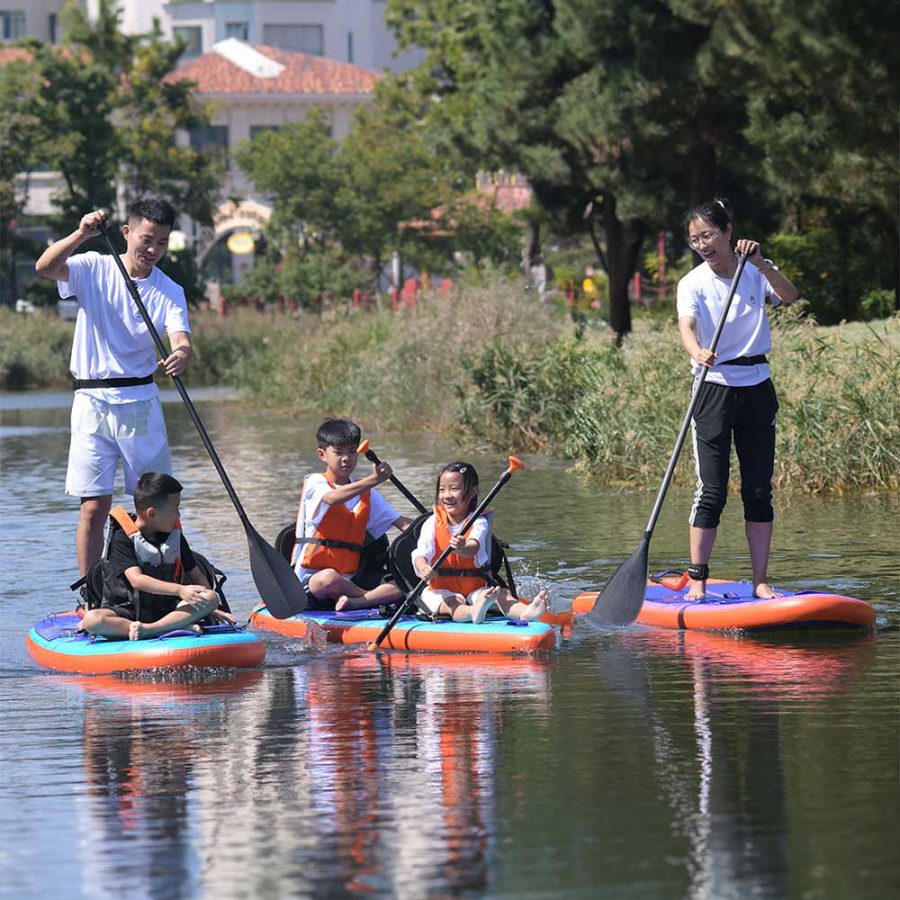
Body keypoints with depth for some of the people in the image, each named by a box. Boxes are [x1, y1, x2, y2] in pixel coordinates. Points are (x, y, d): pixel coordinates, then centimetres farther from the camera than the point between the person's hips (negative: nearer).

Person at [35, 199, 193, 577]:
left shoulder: (169, 292, 3)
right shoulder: (94, 269, 0)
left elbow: (182, 340, -14)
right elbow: (45, 267, -18)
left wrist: (181, 354, -38)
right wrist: (81, 234, -33)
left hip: (141, 403, 1)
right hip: (92, 402, -1)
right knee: (94, 507, -2)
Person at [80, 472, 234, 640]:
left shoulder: (175, 537, 10)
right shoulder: (122, 538, -9)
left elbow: (197, 577, 14)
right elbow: (137, 580, -21)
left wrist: (210, 608, -3)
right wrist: (179, 590, -31)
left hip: (167, 610, 4)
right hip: (127, 610, -4)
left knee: (211, 598, -19)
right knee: (91, 619, -34)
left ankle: (149, 630, -34)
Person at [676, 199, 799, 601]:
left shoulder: (757, 272, 2)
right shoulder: (693, 283, -4)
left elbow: (789, 296, -17)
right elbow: (686, 326, -22)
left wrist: (759, 263, -30)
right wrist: (697, 353, -44)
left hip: (757, 387, 2)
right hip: (714, 388, -2)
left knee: (759, 490, 3)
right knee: (711, 490, -6)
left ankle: (760, 582, 7)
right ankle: (697, 580, -3)